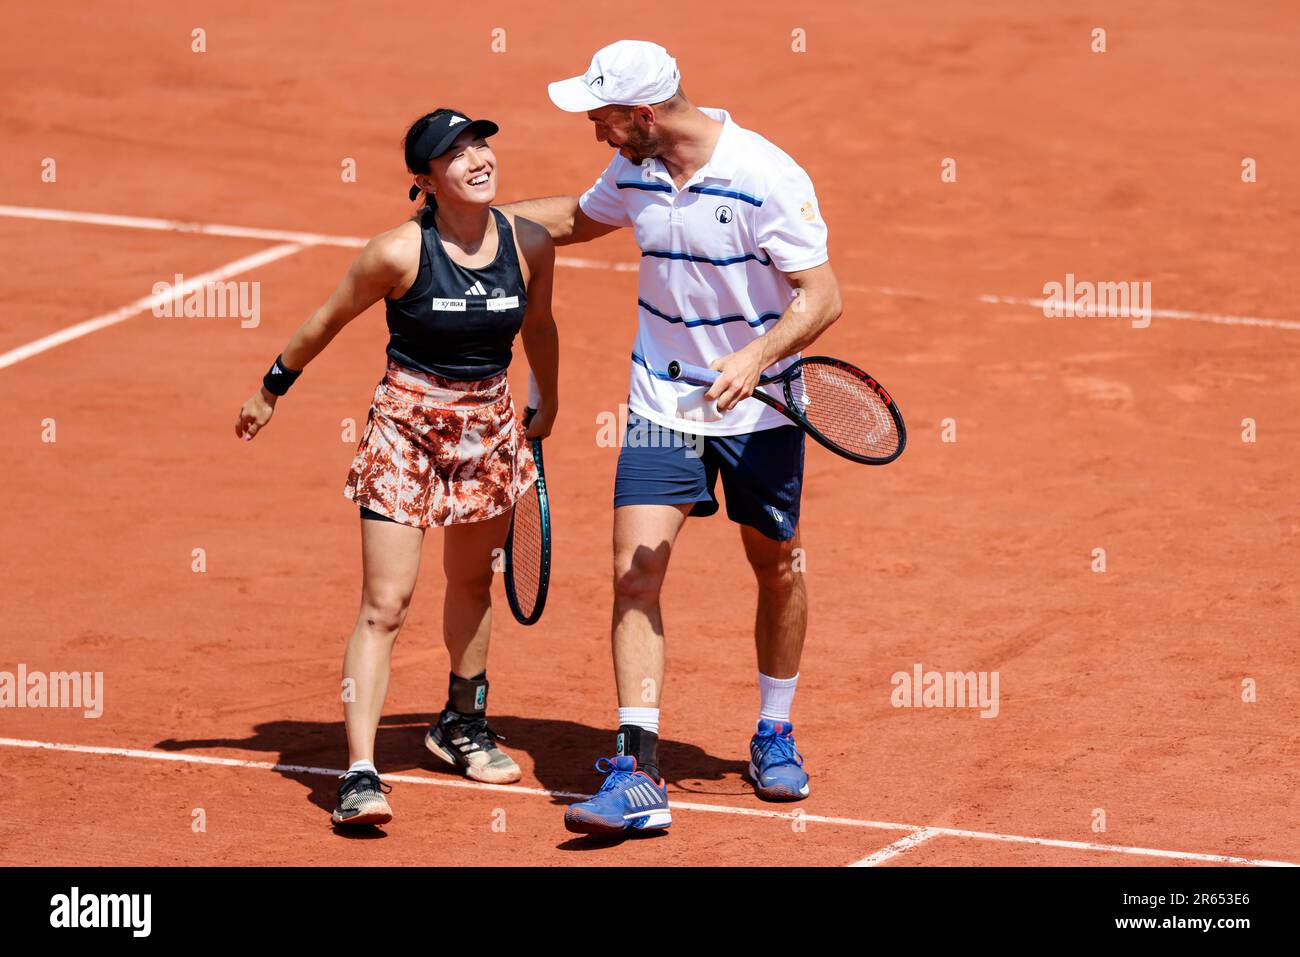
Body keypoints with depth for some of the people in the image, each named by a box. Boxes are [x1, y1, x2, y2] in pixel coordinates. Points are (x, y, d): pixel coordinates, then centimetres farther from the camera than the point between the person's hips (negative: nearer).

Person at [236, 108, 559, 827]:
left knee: (472, 584, 22)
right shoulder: (400, 253, -17)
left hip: (489, 428, 5)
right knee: (385, 605, -10)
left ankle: (462, 724, 44)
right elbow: (328, 321, -2)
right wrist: (271, 390, 9)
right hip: (406, 425, -5)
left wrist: (547, 402, 28)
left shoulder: (530, 244, -6)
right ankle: (360, 774, -12)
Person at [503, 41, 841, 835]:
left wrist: (755, 358, -35)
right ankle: (637, 775, -14)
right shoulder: (633, 172, -3)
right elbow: (578, 219, 20)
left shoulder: (767, 178, -21)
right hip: (662, 405, 4)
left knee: (777, 568, 12)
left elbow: (821, 298, -20)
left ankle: (775, 737, 35)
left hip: (758, 410, -4)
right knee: (635, 573, -10)